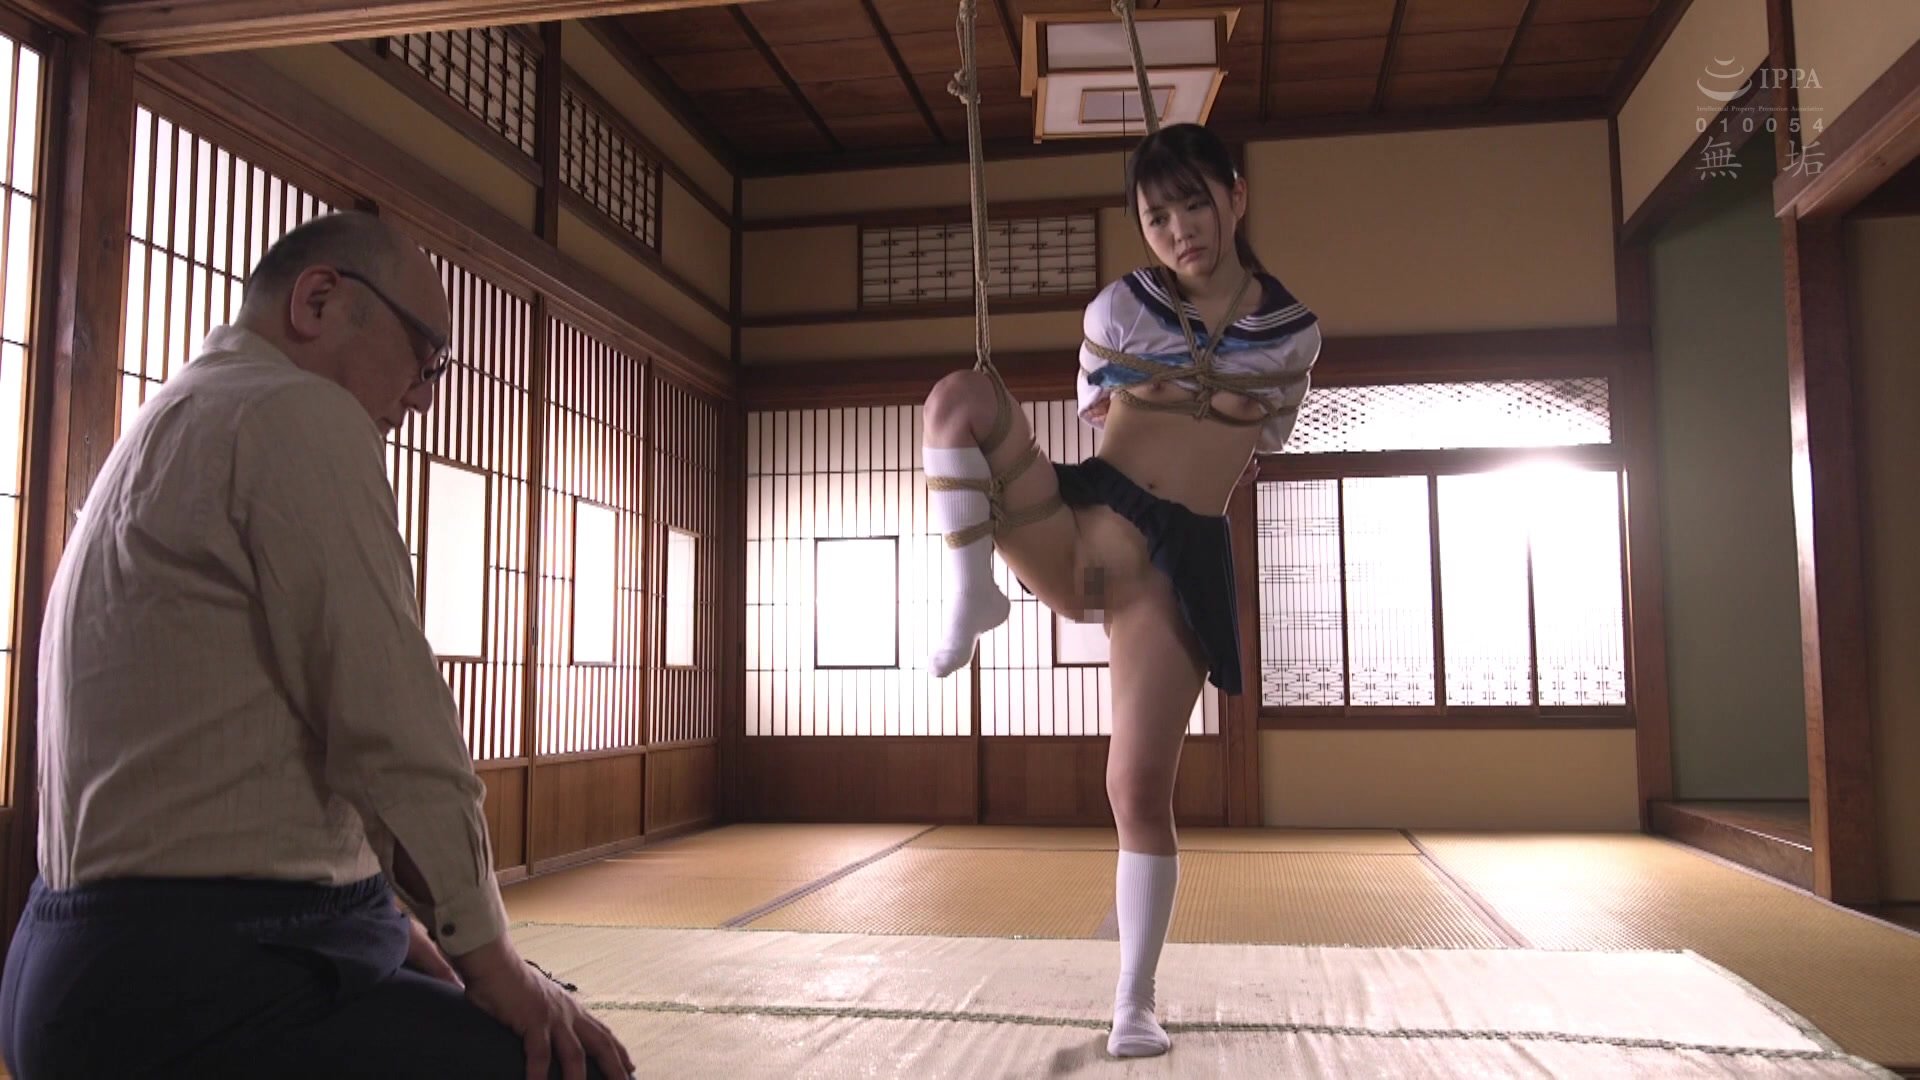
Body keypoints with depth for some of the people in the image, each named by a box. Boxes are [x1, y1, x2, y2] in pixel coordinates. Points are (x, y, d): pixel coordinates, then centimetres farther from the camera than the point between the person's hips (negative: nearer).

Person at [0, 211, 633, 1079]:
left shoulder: (174, 421, 20)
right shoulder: (302, 414, -11)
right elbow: (392, 725, -17)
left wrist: (385, 927, 17)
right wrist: (489, 956, -6)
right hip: (204, 988, -11)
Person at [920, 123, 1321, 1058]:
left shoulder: (1293, 332, 5)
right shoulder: (1119, 309, 2)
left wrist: (1198, 459, 11)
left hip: (1181, 561, -1)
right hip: (1077, 532, 1)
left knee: (1140, 789, -2)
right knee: (959, 395, -23)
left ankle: (1134, 1002, 15)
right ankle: (972, 599, -14)